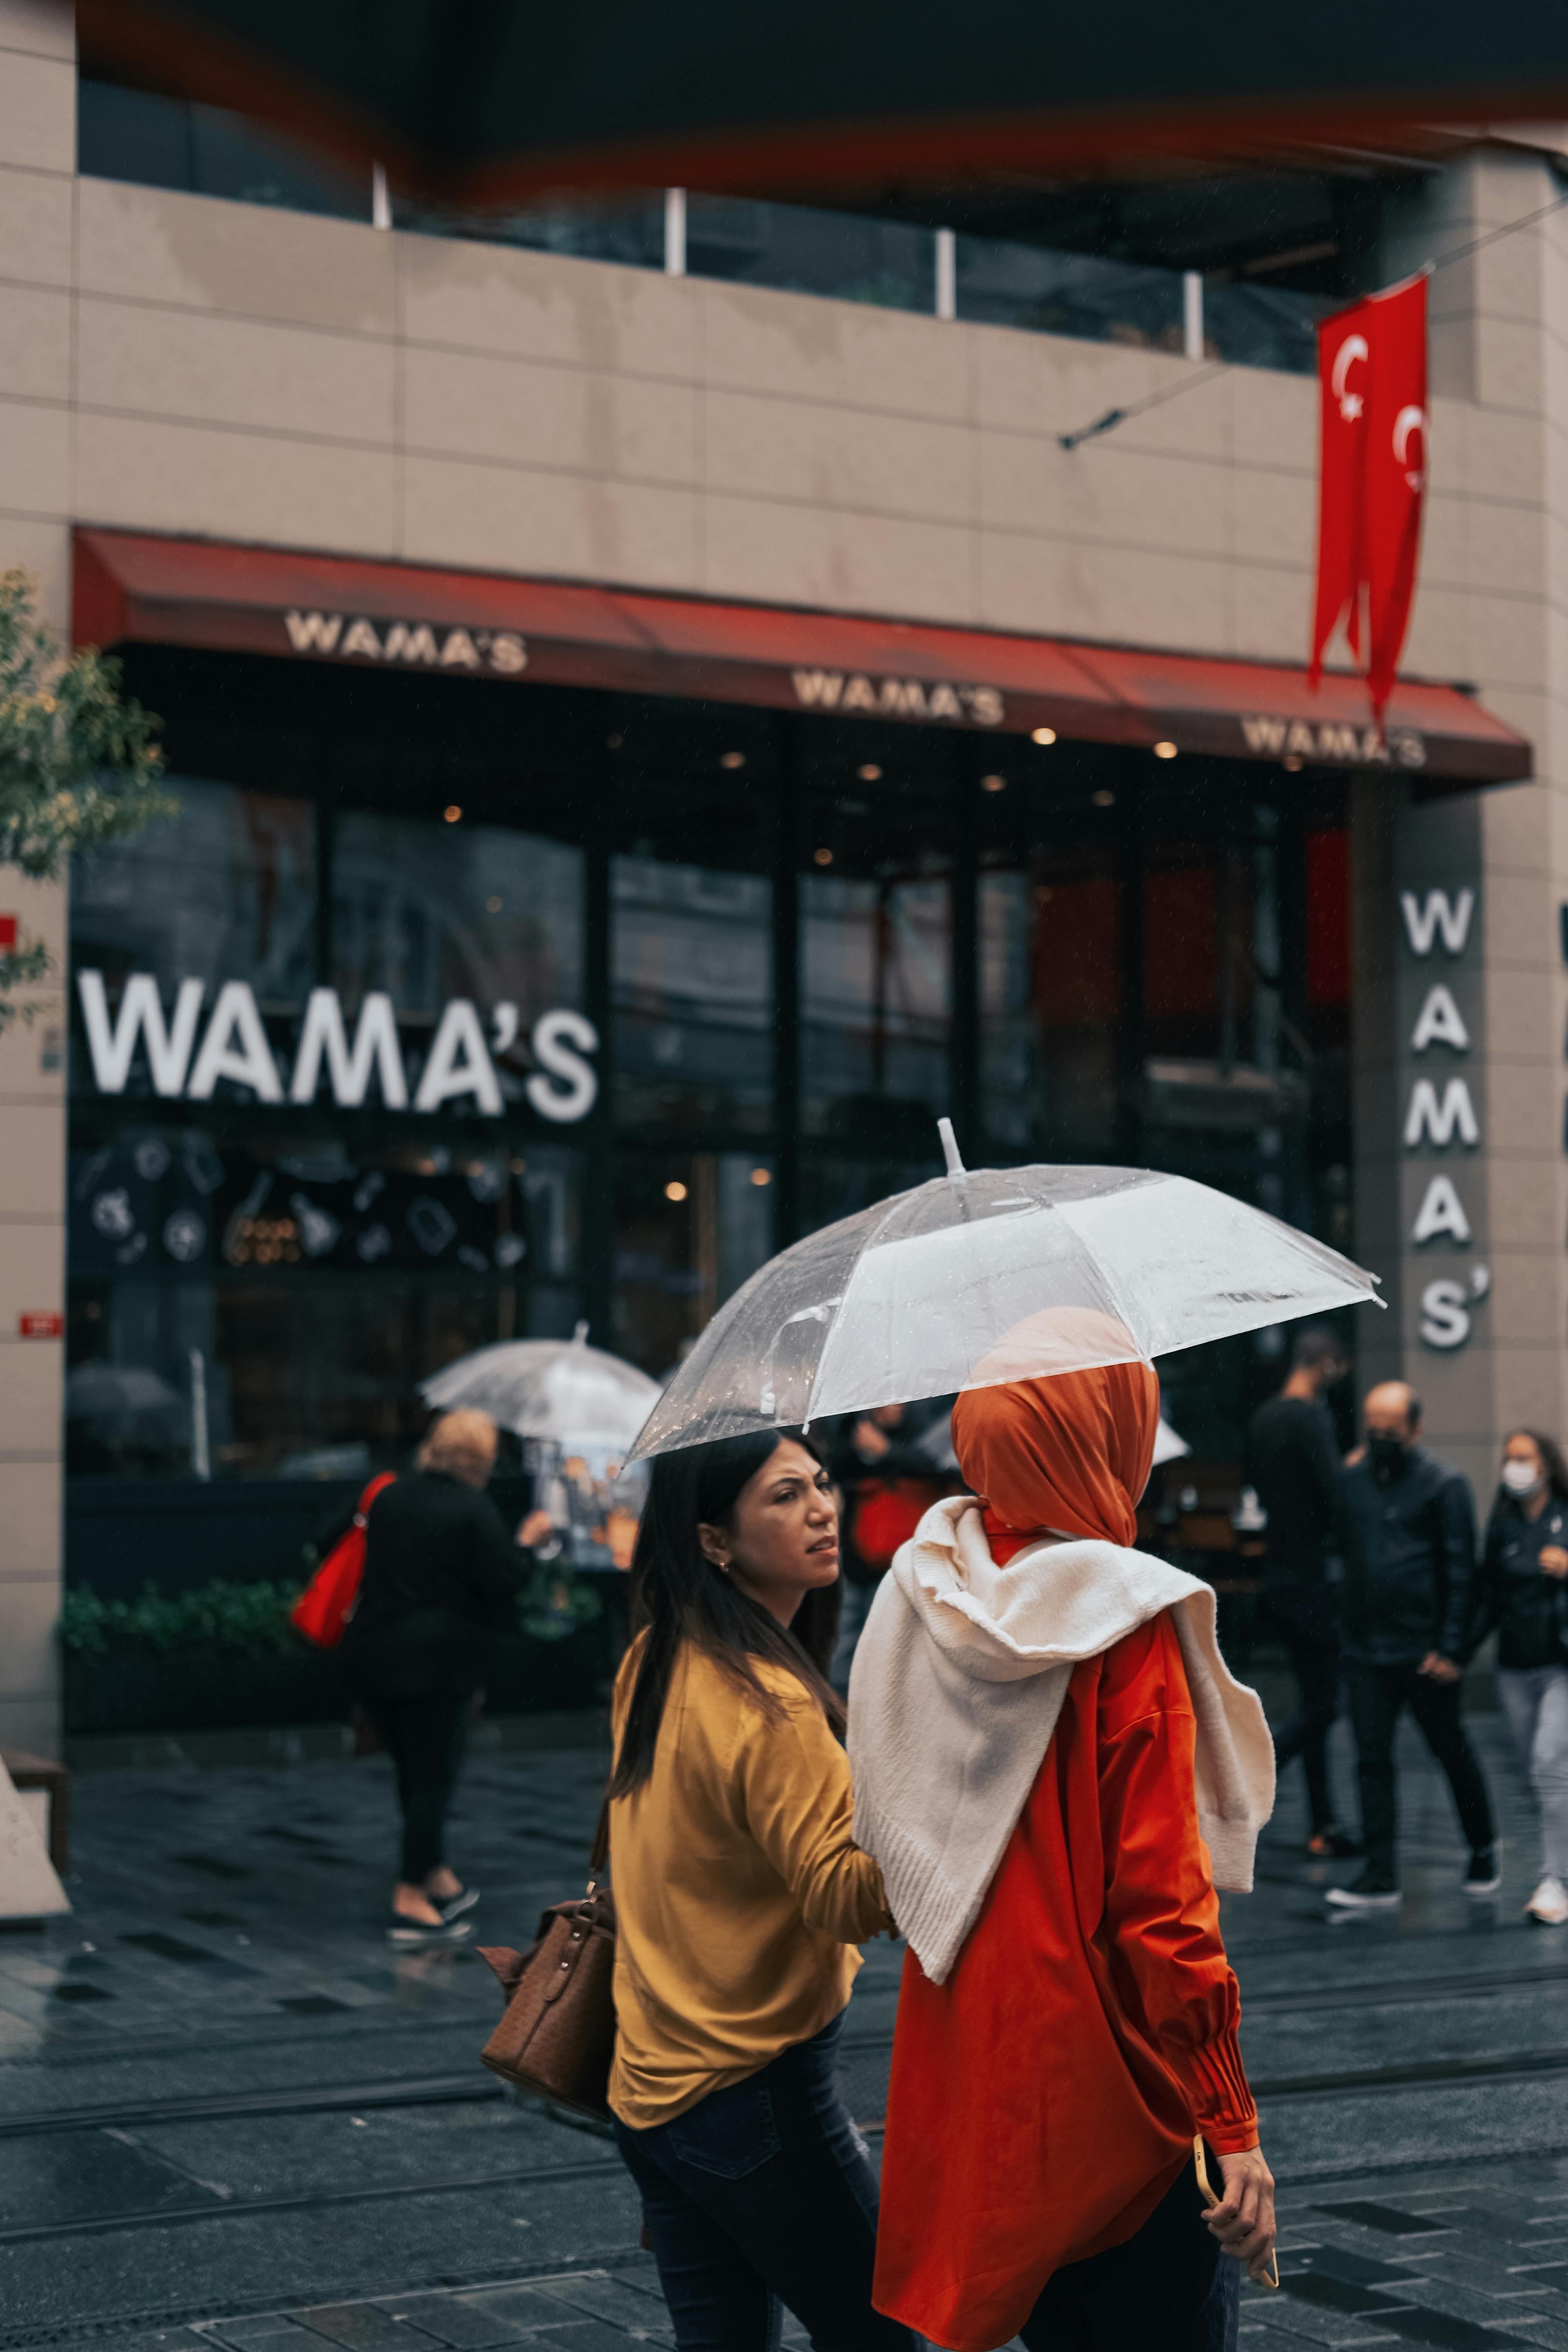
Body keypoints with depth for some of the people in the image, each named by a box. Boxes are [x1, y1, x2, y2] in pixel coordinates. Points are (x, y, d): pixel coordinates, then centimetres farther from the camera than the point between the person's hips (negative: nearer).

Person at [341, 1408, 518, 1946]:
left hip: (371, 1655, 7)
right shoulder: (476, 1512, -11)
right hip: (438, 1660, -6)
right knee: (434, 1777, 1)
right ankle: (411, 1901, 2)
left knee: (413, 1772, 17)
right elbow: (501, 1589, -10)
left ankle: (438, 1879, 29)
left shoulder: (389, 1498, 7)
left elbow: (369, 1573, 13)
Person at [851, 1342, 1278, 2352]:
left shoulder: (927, 1599, 3)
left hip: (976, 2078, 7)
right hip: (1121, 2091, -7)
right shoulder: (1126, 1625, -17)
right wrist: (1232, 2125, -15)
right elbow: (1162, 1894, -19)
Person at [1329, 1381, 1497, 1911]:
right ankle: (1380, 1878, 0)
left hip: (1425, 1653, -4)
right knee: (1372, 1758, -1)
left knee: (1452, 1752, 9)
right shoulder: (1351, 1479, 8)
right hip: (1365, 1649, 4)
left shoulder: (1444, 1485, -6)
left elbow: (1461, 1572, -7)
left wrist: (1452, 1649, -11)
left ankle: (1483, 1853, 29)